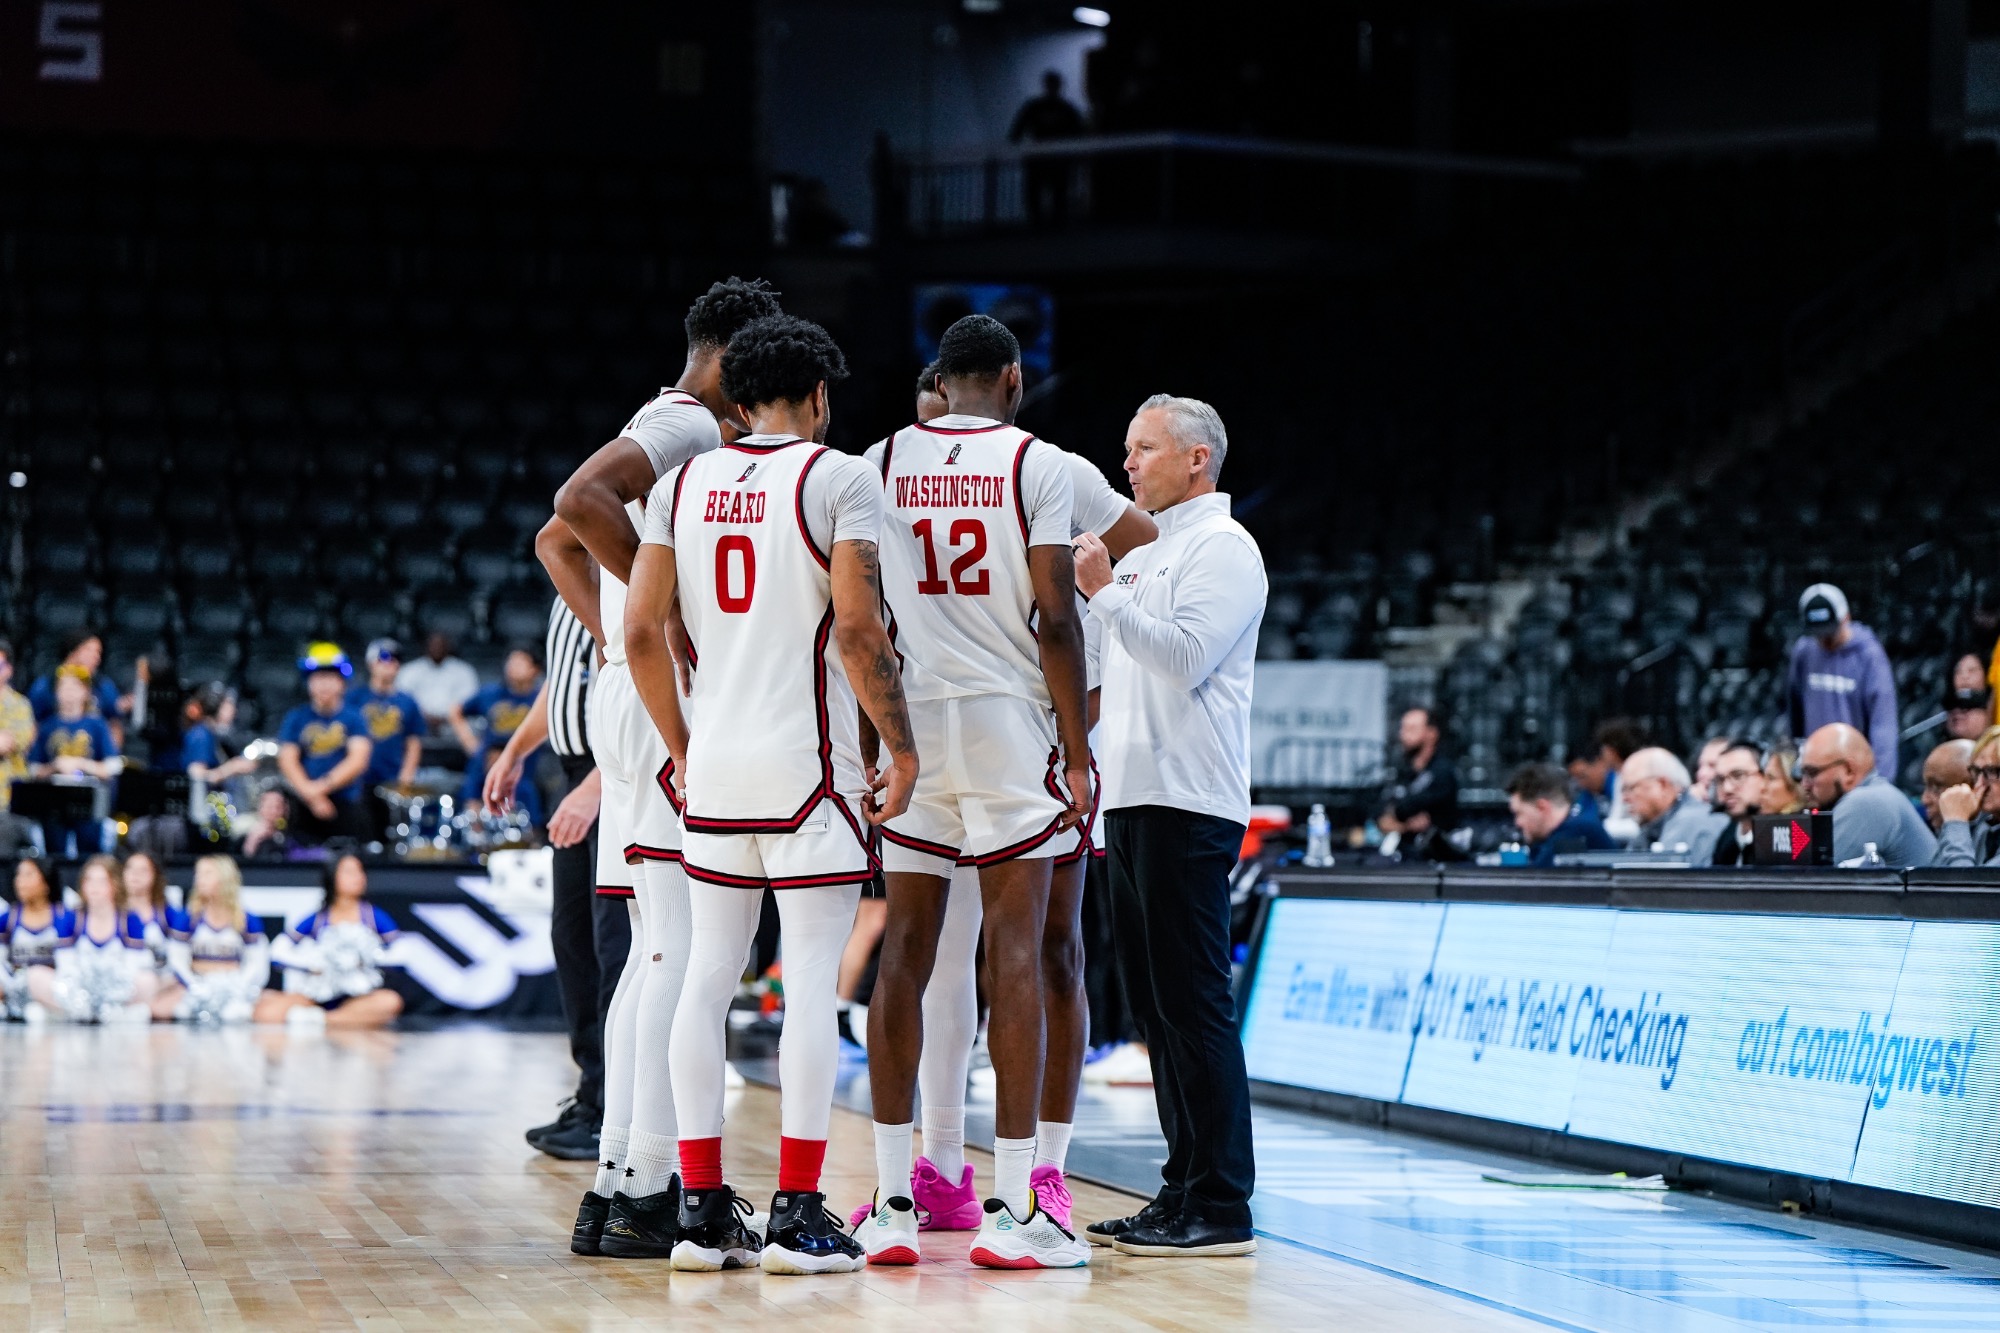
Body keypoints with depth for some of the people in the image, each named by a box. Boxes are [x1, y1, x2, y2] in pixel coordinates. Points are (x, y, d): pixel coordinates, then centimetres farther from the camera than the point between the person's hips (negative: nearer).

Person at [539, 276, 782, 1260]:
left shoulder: (672, 431, 22)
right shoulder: (688, 426, -9)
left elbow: (557, 540, 30)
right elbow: (580, 502, -26)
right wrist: (674, 616, -23)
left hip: (631, 693, 11)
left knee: (656, 954, 11)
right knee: (683, 951, -11)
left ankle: (614, 1187, 11)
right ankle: (649, 1194, -12)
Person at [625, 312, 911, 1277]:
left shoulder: (682, 485, 9)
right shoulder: (840, 479, -5)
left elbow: (641, 633, 6)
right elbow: (858, 629, -13)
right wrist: (903, 749, -4)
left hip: (715, 765, 5)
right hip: (811, 763, -5)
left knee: (708, 976, 8)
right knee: (811, 984, -2)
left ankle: (702, 1209, 9)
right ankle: (797, 1215, -3)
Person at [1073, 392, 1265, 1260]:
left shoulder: (1221, 547, -5)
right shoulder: (1147, 555, 23)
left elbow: (1187, 658, -18)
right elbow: (1100, 664, 29)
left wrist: (1104, 593, -16)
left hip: (1187, 804, -10)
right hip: (1130, 797, 10)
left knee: (1192, 1001, -11)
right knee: (1154, 1002, 9)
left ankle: (1220, 1205, -11)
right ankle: (1182, 1190, 13)